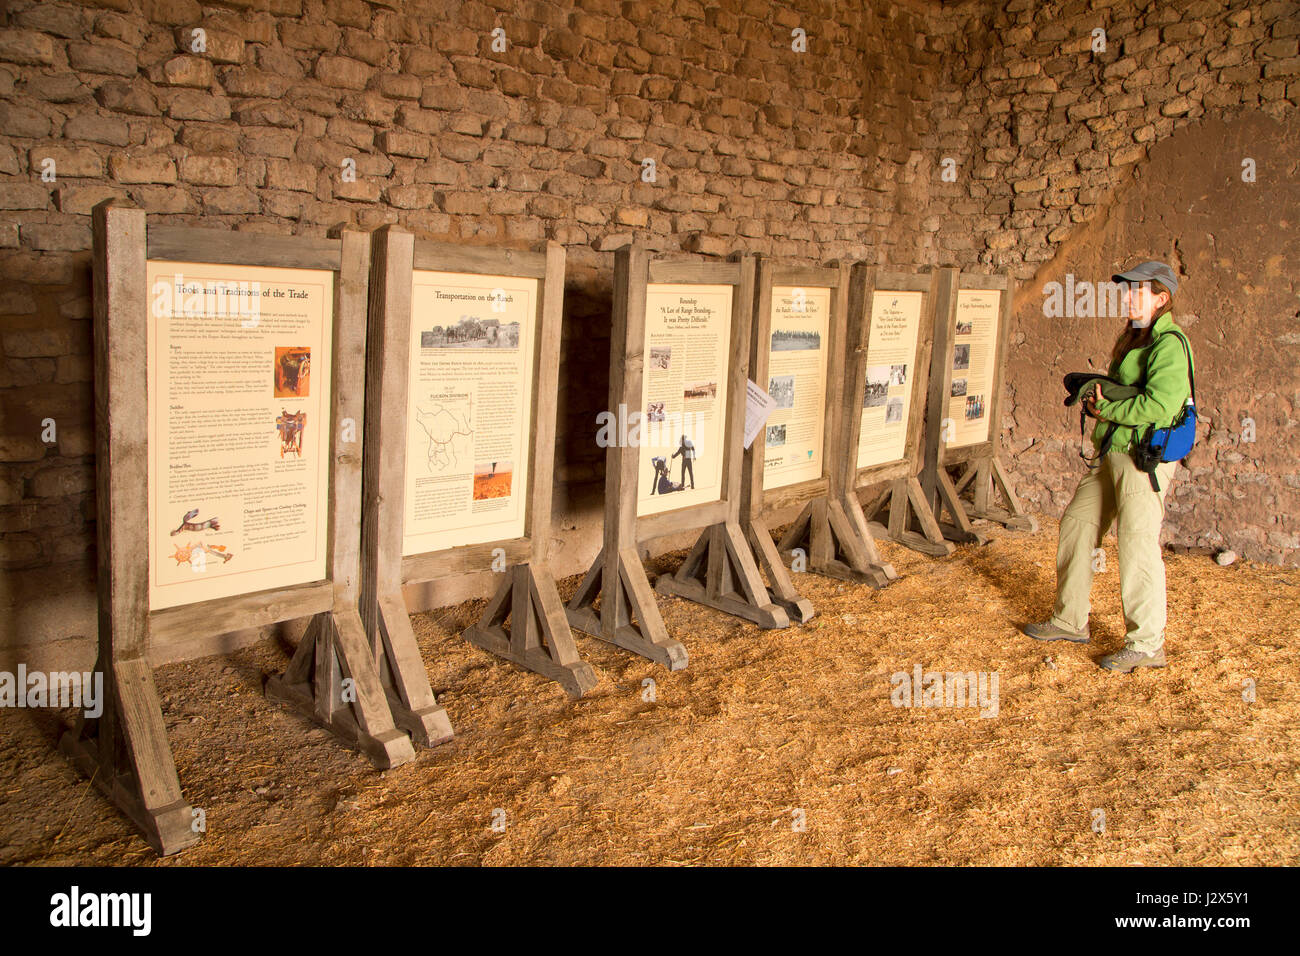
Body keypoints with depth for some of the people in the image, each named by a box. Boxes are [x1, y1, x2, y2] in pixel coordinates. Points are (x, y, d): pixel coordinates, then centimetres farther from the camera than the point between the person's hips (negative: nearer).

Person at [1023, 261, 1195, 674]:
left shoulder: (1169, 343, -14)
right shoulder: (1133, 339, 17)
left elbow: (1160, 404, -25)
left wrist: (1107, 409, -14)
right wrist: (1094, 393, 2)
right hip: (1113, 454, 10)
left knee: (1138, 543, -8)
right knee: (1077, 525, 12)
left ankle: (1146, 644, 3)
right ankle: (1069, 621, 24)